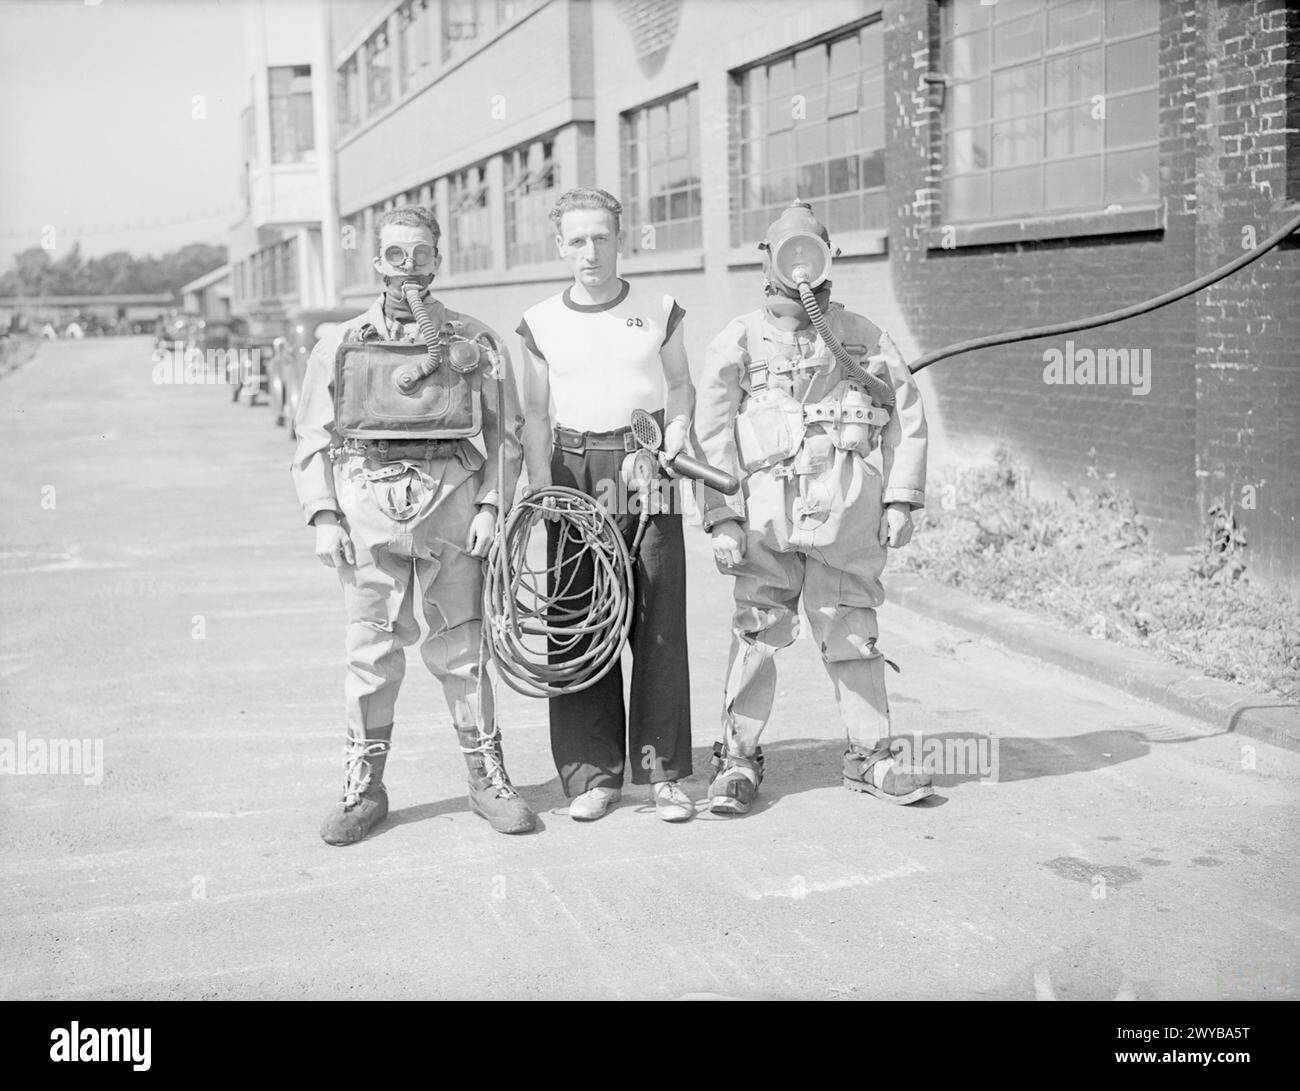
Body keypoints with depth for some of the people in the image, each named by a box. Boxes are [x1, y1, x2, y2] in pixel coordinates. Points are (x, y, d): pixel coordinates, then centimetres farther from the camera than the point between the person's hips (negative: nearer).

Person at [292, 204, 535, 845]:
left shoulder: (476, 342, 11)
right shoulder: (339, 346, 12)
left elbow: (503, 434, 7)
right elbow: (313, 440, 9)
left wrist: (490, 505, -4)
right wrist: (324, 518, -2)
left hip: (451, 503, 0)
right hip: (366, 504, 1)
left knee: (460, 652, 4)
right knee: (371, 653, 3)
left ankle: (488, 780, 15)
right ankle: (363, 787, 14)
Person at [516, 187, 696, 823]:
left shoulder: (660, 312, 7)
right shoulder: (540, 324, 7)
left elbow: (680, 387, 16)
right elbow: (535, 414, 8)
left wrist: (675, 437, -3)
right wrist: (542, 489, -4)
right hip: (573, 474, 1)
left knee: (658, 627, -2)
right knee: (577, 629, -1)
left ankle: (663, 774, 6)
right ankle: (593, 775, 8)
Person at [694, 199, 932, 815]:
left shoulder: (860, 335, 17)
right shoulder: (738, 339, 10)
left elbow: (907, 415, 15)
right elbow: (712, 435, 3)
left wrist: (901, 498, 5)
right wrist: (723, 519, -6)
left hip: (848, 507, 2)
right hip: (768, 504, -1)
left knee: (853, 632, 5)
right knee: (758, 633, -1)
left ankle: (869, 756, 16)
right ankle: (738, 759, 10)